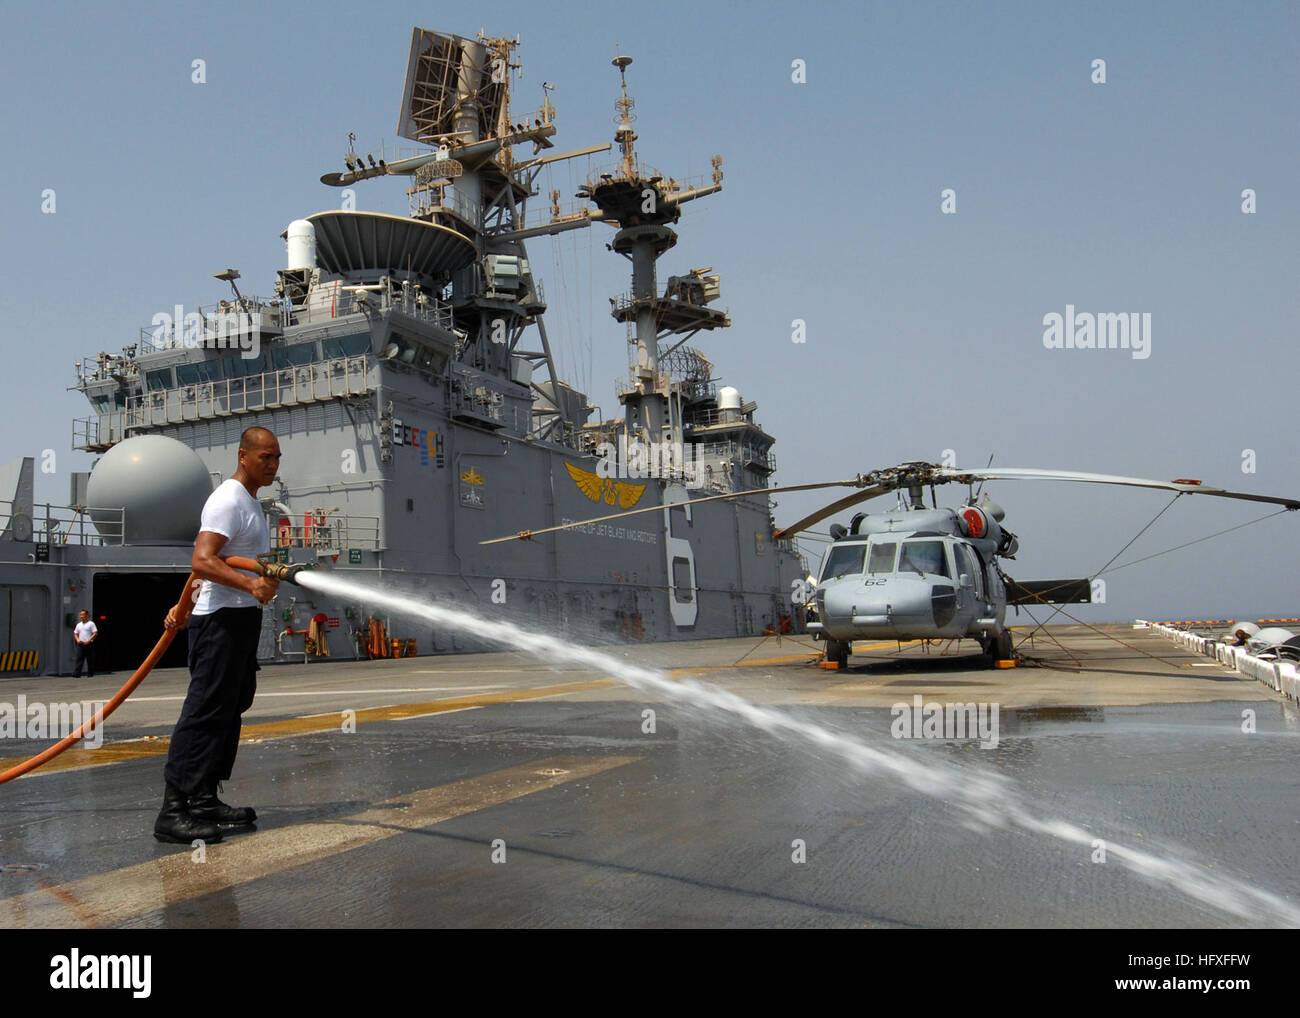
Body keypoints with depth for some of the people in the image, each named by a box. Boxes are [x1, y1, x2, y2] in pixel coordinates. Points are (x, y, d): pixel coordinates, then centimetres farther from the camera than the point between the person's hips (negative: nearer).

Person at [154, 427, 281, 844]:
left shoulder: (251, 502, 20)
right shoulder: (228, 500, -12)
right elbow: (202, 562, -24)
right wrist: (251, 584, -36)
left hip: (242, 617, 11)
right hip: (221, 619, -10)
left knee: (228, 711, 11)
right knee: (205, 712, -12)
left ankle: (205, 801, 17)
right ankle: (173, 810, -11)